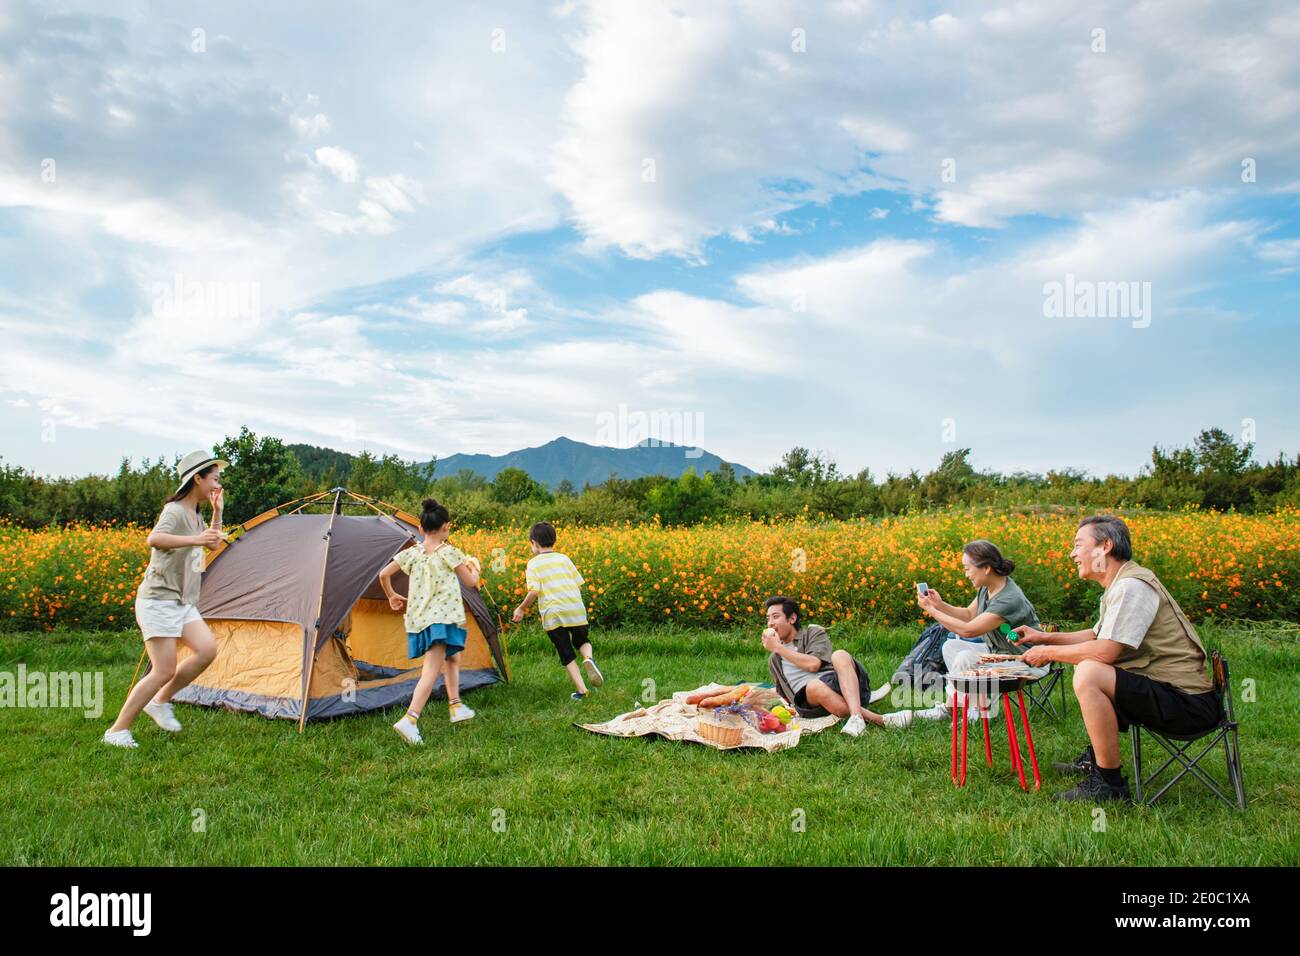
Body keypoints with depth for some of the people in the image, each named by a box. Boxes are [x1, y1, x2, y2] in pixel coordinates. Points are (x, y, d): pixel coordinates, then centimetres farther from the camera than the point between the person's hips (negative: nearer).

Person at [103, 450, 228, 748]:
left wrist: (217, 512, 14)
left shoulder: (195, 515, 14)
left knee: (208, 649, -9)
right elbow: (154, 539, -32)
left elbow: (213, 544, 27)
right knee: (164, 671, -11)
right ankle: (117, 731, 3)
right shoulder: (174, 511, -14)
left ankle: (160, 702, 8)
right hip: (158, 600, -9)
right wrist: (195, 539, -41)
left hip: (183, 604, 9)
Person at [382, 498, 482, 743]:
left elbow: (384, 574, 6)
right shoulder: (450, 553, -6)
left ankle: (456, 707, 30)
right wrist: (474, 569, 23)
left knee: (451, 658, 25)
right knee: (432, 670, -12)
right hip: (442, 617, -6)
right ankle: (409, 720, -25)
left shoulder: (410, 553, 7)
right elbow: (471, 583, 1)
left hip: (417, 618, 6)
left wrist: (392, 596, 24)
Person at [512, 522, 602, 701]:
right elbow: (579, 586, 11)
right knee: (582, 640, 26)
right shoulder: (564, 558, 12)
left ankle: (581, 689, 3)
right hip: (576, 610, 3)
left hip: (553, 614, -2)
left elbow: (534, 591, -11)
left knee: (566, 654, 11)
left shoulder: (534, 563, 1)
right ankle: (588, 658, -6)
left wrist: (521, 609, 3)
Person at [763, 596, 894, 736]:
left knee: (839, 655, -32)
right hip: (809, 697, 1)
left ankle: (856, 715, -51)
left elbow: (813, 664, -5)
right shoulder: (774, 661, 27)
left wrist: (779, 648, -1)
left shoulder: (813, 632, 15)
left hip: (838, 682, -1)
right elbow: (782, 693, 33)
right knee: (814, 686, -36)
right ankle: (875, 718, -38)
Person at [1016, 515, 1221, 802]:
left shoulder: (1130, 586, -19)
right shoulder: (1119, 585, 14)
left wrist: (1049, 653, -13)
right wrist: (1045, 637, 15)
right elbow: (1096, 636, 26)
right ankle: (1095, 757, 28)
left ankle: (1110, 784, -18)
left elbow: (1106, 651, -26)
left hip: (1185, 702, -11)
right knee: (1087, 667, 25)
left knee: (1089, 674, -29)